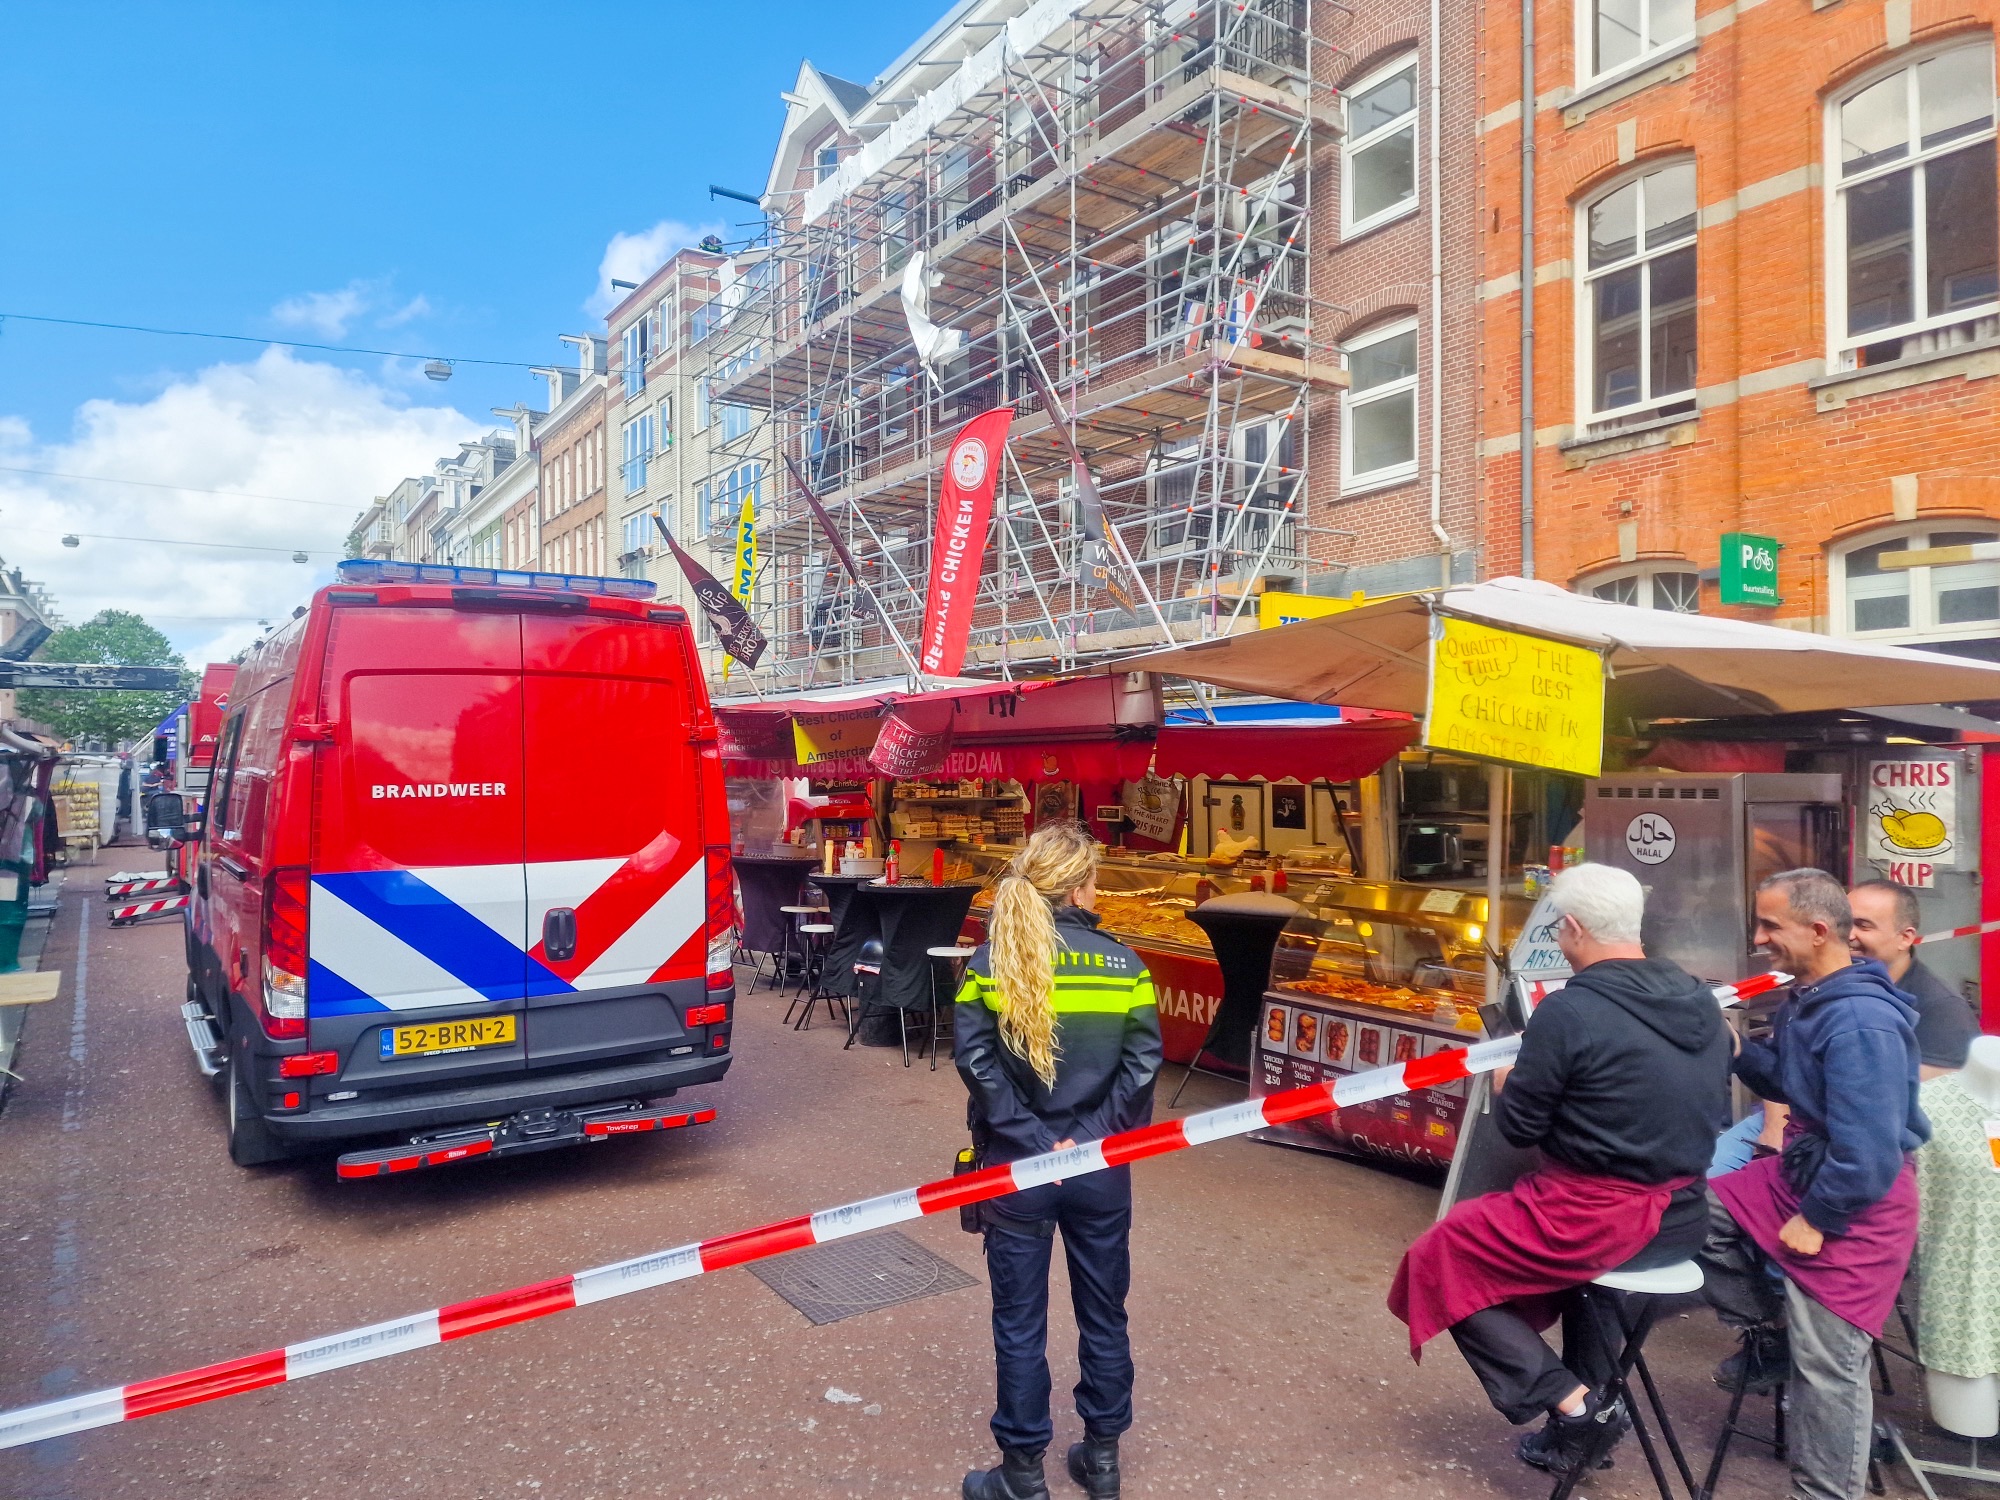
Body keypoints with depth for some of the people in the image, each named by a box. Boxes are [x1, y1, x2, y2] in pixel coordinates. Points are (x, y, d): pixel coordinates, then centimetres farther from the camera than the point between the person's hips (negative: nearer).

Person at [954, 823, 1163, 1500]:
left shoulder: (990, 961, -8)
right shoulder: (1124, 964, -5)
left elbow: (978, 1062, -15)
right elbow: (1142, 1064, -11)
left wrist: (1034, 1141, -12)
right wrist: (1090, 1137, -10)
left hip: (1017, 1169, -1)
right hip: (1101, 1171, 1)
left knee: (1020, 1324, 13)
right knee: (1104, 1315, 19)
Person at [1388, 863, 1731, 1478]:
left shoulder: (1567, 1010, -19)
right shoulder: (1702, 1001, 3)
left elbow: (1519, 1127, -12)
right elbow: (1714, 1115, 15)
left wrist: (1506, 1086, 9)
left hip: (1601, 1219, -8)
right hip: (1683, 1220, 8)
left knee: (1438, 1260, 7)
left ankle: (1570, 1404, 1)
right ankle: (1591, 1407, 35)